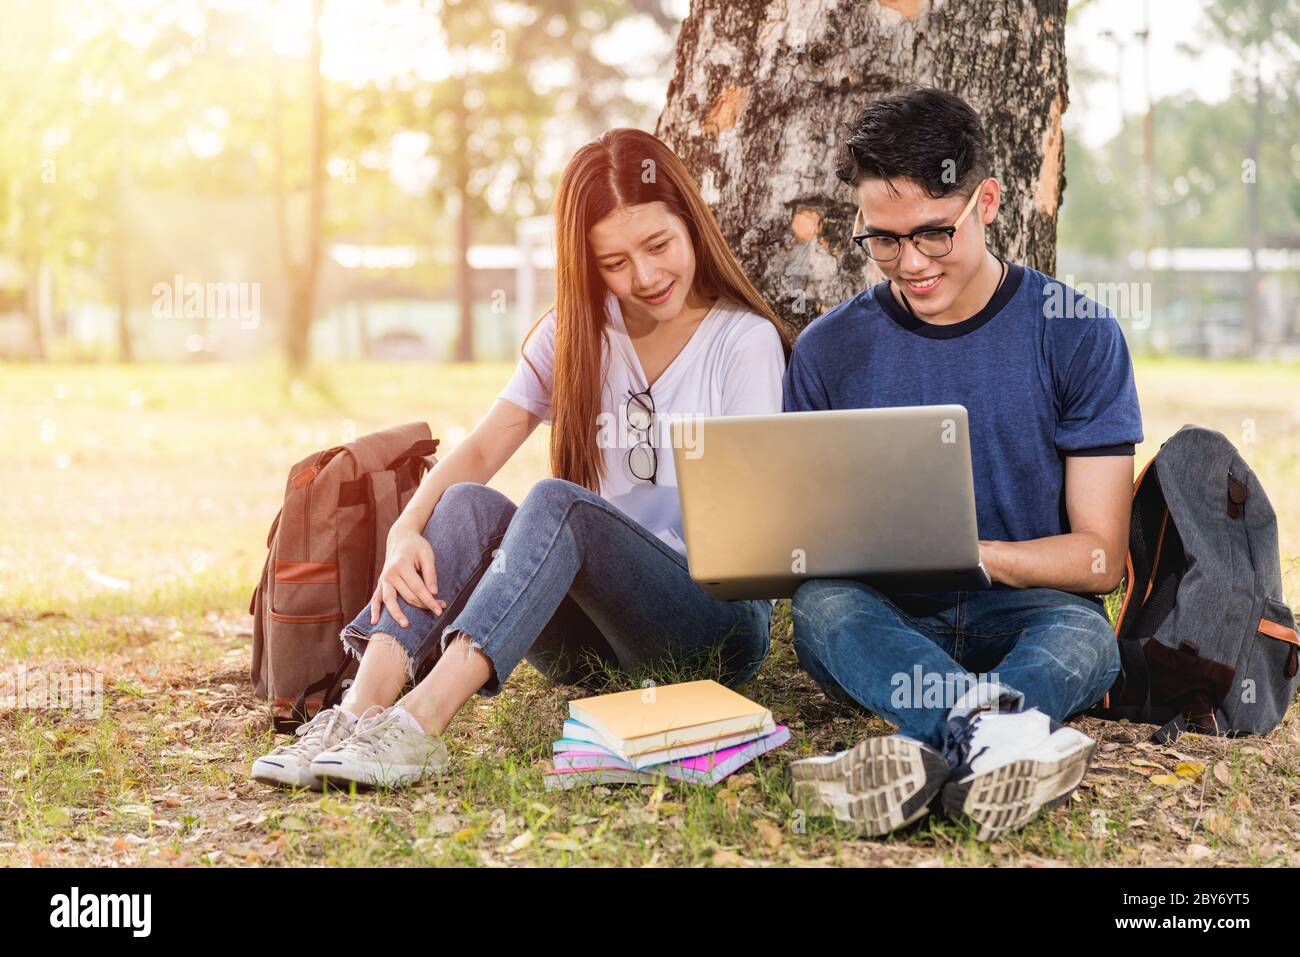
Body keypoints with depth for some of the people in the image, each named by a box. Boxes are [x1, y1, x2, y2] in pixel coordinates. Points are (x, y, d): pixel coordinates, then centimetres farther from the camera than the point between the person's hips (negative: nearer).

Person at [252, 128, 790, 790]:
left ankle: (419, 725, -47)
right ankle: (361, 710, -39)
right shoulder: (574, 332, 10)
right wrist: (406, 530, -19)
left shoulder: (745, 339, -3)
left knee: (557, 502, -31)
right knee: (468, 505, -22)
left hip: (717, 628, -4)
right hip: (592, 638, 4)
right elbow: (481, 449, -3)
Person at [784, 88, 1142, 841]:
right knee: (823, 604, -32)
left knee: (1085, 632, -35)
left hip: (1024, 619, -1)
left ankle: (932, 750, -60)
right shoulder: (829, 350, 2)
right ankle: (990, 733, -57)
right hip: (889, 623, 1)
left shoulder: (1078, 335, -3)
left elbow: (1100, 556, -4)